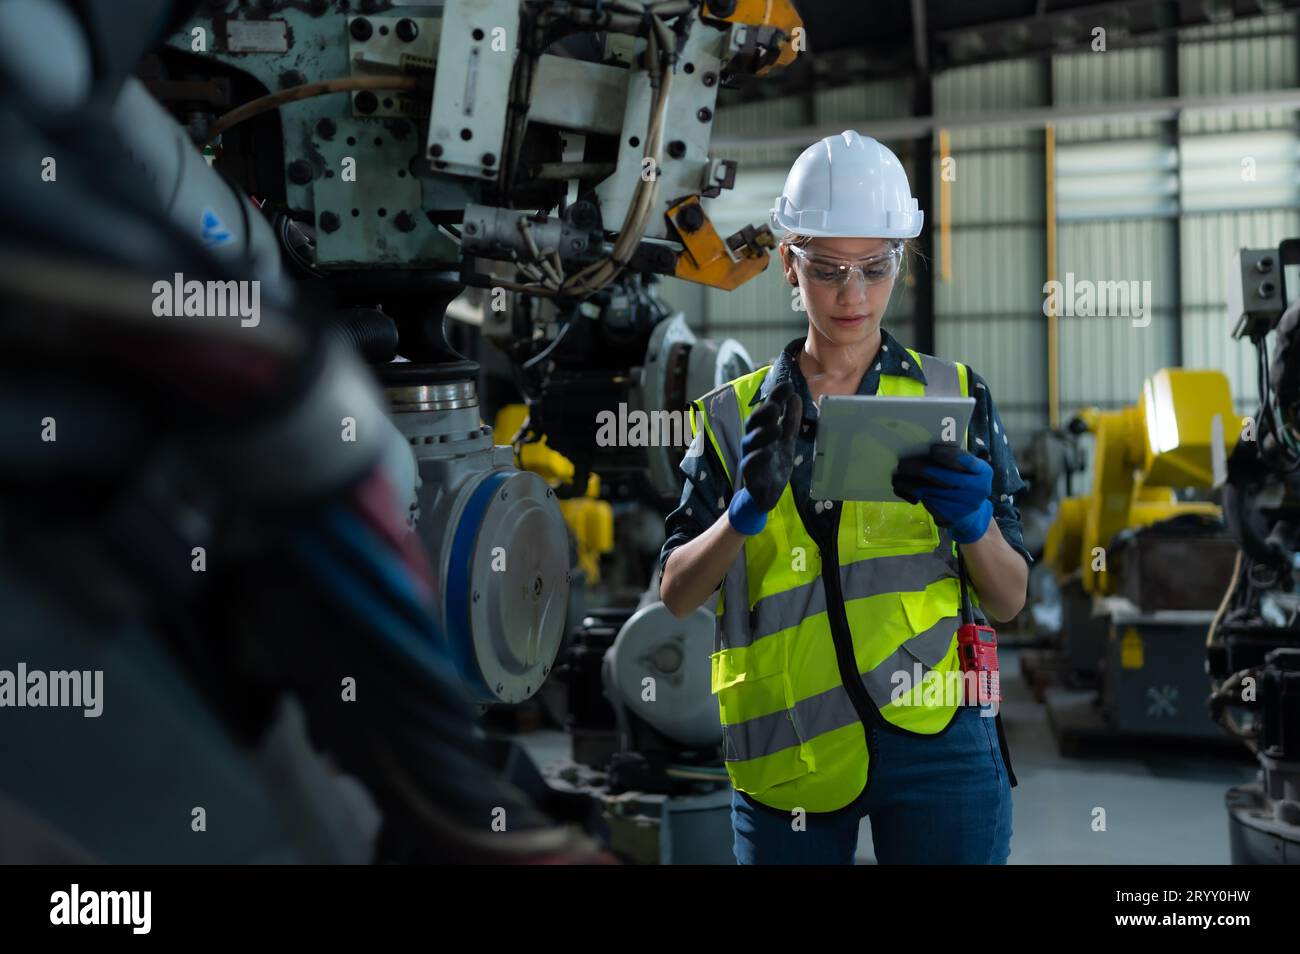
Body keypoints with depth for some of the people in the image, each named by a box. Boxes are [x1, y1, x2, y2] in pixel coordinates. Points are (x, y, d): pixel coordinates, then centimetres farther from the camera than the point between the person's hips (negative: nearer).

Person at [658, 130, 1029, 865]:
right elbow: (676, 595, 0)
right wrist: (748, 511, -17)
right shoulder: (737, 414, 8)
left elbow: (1009, 602, 4)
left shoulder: (955, 397, 6)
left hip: (937, 736, 0)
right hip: (788, 746, 1)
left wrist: (974, 521, -16)